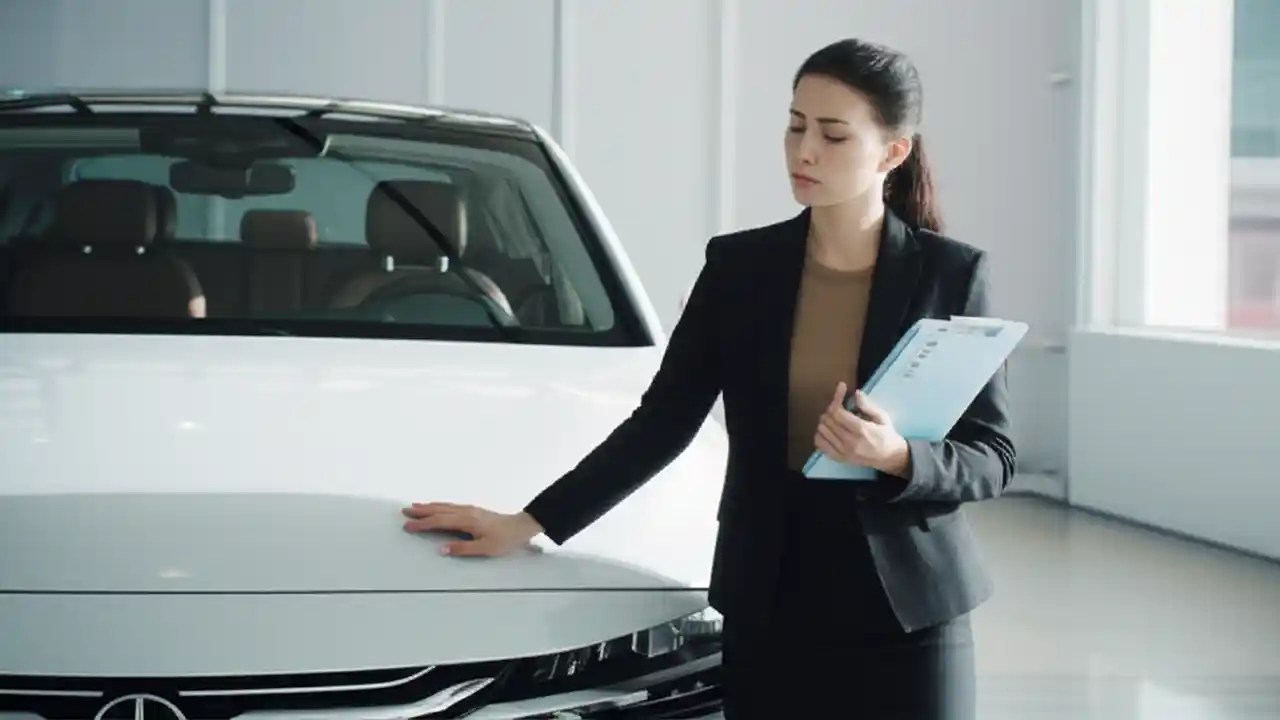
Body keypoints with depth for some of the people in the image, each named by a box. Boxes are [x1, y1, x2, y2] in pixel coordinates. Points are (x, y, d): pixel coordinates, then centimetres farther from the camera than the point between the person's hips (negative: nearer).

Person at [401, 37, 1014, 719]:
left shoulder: (951, 273, -2)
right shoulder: (738, 266, 4)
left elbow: (991, 456, -1)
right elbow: (662, 421, 6)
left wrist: (898, 457, -21)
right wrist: (528, 522, 1)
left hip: (909, 618, -1)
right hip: (767, 611, 2)